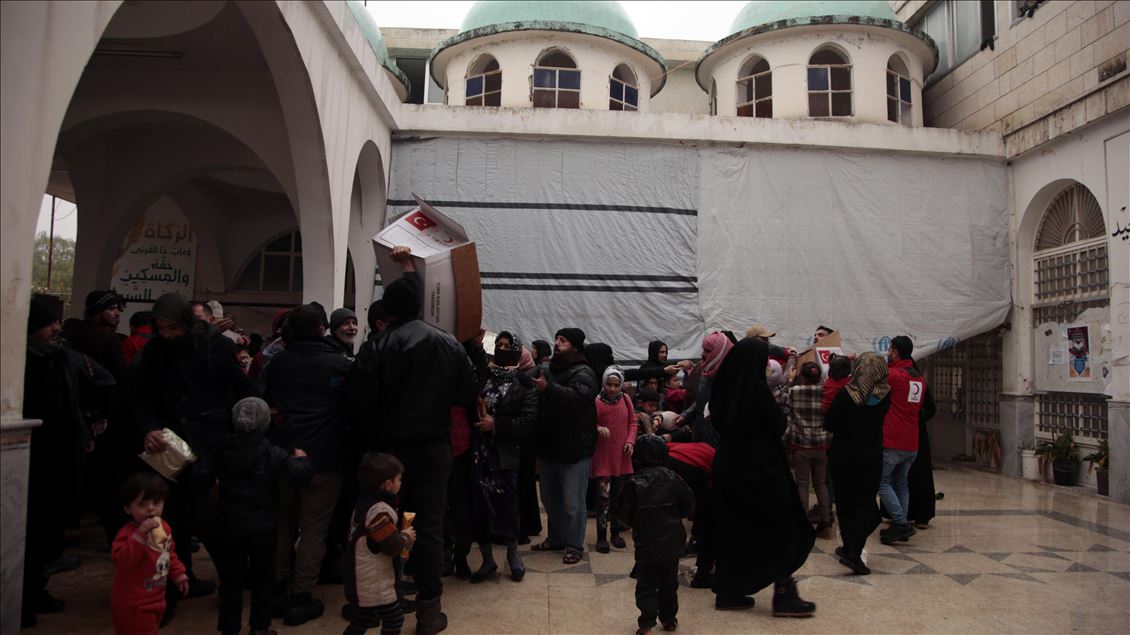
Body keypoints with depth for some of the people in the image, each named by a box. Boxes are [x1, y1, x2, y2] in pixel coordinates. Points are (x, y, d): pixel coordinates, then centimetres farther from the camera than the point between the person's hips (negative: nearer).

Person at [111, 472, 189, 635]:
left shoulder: (163, 527, 0)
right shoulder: (128, 533, -26)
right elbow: (120, 561, -41)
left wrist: (178, 573, 13)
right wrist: (141, 533, -46)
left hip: (155, 599, 8)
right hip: (133, 604, -8)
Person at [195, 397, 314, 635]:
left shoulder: (222, 449, -3)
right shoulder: (272, 453, -12)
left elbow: (202, 476, -2)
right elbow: (301, 475, -19)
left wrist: (217, 486, 17)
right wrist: (302, 459, 2)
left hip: (230, 526, 2)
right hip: (262, 527, -2)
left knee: (231, 579, 12)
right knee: (262, 578, 14)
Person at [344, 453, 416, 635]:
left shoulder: (364, 503, 8)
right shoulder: (379, 510, -24)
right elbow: (393, 546, -23)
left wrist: (401, 537, 8)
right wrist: (406, 537, -5)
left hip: (362, 581, 10)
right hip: (375, 582, -10)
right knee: (394, 618, 0)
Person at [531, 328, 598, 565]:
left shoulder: (583, 373, -9)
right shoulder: (549, 370, 15)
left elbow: (577, 397, -30)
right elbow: (539, 404, 21)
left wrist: (548, 388, -38)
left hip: (575, 450, -8)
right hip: (550, 448, 8)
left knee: (573, 503, 0)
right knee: (550, 498, 19)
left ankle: (574, 546, 13)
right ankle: (555, 538, 34)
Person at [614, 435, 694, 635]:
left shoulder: (634, 482, -11)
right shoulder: (672, 478, -5)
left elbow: (624, 512, -8)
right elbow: (689, 505, 0)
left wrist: (635, 524, 12)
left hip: (646, 543, -3)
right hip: (672, 542, 3)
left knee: (646, 584, 4)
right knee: (669, 582, 18)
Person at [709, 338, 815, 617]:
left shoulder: (723, 388, 2)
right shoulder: (757, 388, -19)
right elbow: (779, 426, -11)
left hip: (727, 467, 7)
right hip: (759, 470, -7)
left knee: (734, 529, 15)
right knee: (781, 530, 7)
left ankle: (727, 592, 21)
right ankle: (783, 595, 11)